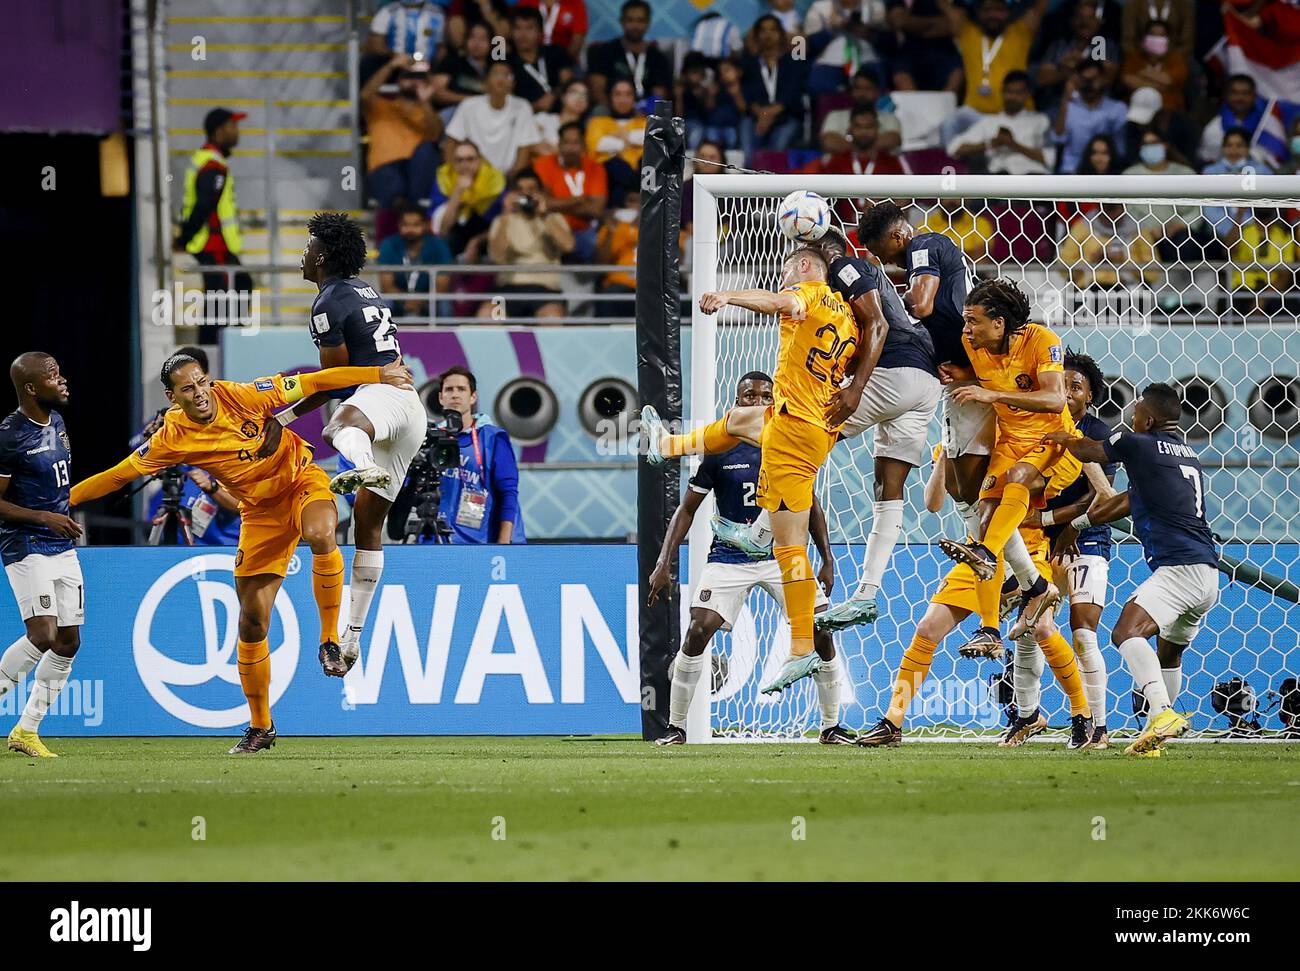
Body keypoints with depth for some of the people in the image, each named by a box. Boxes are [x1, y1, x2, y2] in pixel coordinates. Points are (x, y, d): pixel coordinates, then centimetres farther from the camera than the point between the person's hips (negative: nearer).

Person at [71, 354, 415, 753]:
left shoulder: (241, 396, -19)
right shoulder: (172, 439, -13)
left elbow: (315, 383, -15)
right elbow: (118, 475, -3)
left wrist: (379, 374, -15)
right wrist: (65, 498, -5)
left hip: (302, 479, -2)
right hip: (261, 510, 2)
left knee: (320, 535, -39)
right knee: (252, 621, 0)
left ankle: (330, 641, -21)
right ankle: (260, 727, 17)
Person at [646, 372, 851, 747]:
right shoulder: (720, 451, -3)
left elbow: (810, 506, 14)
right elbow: (687, 509, 2)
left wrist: (827, 560, 9)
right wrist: (663, 564, -5)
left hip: (784, 556, 2)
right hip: (729, 557, -2)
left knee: (821, 634, -9)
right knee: (698, 633, -18)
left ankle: (831, 727, 6)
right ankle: (676, 726, -5)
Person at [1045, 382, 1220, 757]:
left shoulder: (1139, 444, -2)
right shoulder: (1187, 453, 23)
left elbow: (1087, 451, 17)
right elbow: (1132, 500, 32)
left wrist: (1065, 439, 39)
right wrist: (1078, 523, 38)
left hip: (1179, 568, -9)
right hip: (1208, 573, 9)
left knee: (1127, 632, -23)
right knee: (1169, 652, 24)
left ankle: (1162, 712, -42)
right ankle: (1155, 736, 28)